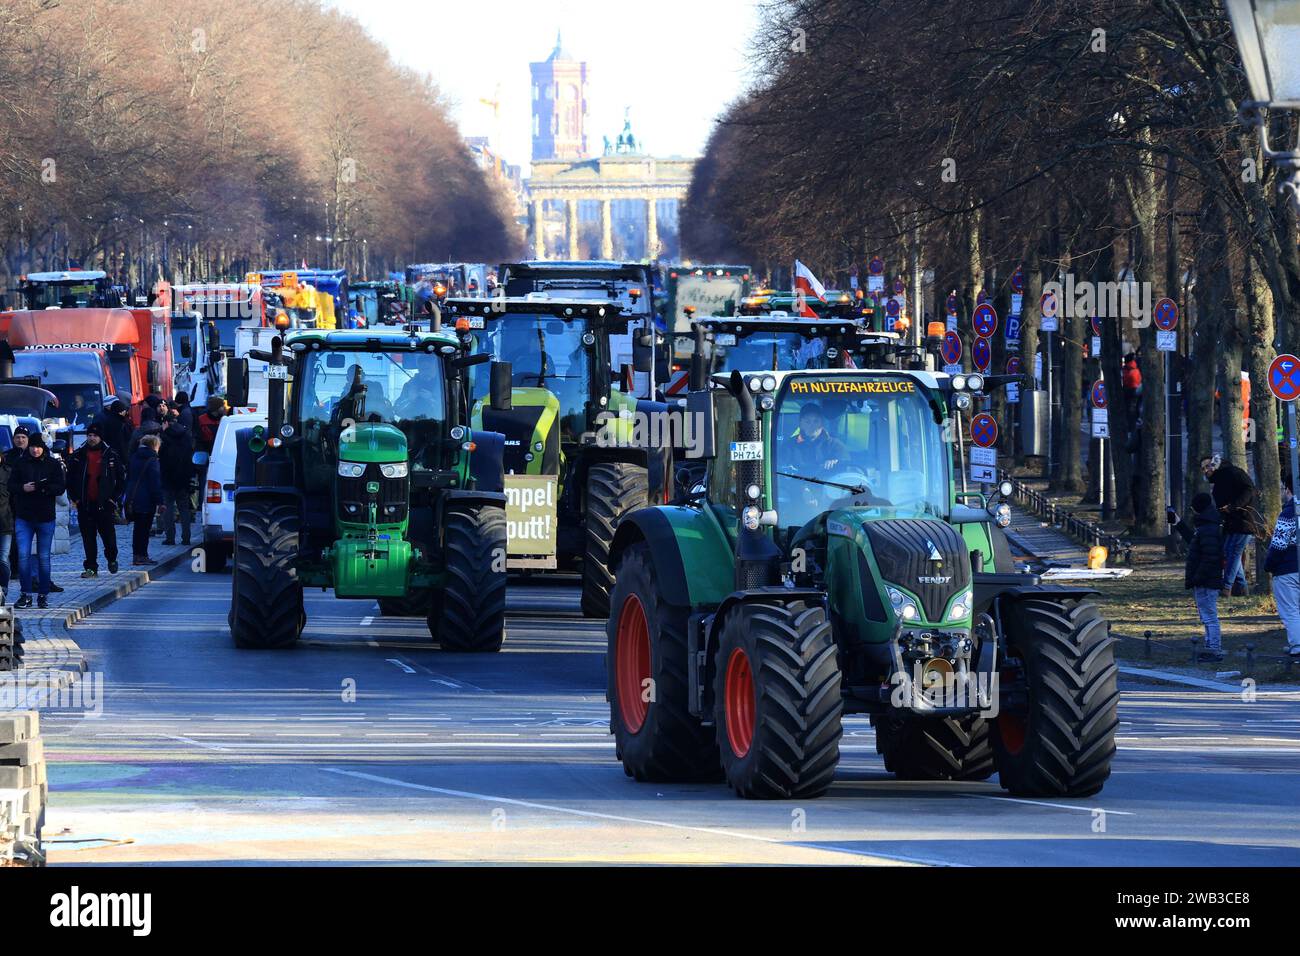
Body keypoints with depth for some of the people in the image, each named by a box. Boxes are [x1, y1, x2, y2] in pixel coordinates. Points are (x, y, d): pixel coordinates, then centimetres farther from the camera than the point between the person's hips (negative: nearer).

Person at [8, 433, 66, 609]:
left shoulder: (54, 464, 1)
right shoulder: (20, 463, 4)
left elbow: (61, 487, -3)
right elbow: (11, 485, 4)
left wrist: (45, 488, -21)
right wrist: (23, 488, -17)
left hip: (46, 517, 0)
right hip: (23, 517, 0)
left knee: (44, 557, 5)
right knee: (23, 555, -7)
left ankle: (43, 595, 13)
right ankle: (26, 594, 0)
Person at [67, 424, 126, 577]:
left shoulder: (110, 455, 1)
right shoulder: (78, 456, 5)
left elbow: (121, 477, 8)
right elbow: (69, 478, 12)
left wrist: (114, 496, 1)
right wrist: (73, 497, 4)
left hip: (104, 503, -2)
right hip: (85, 504, 2)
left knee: (108, 534, 2)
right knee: (88, 537, 1)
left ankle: (111, 558, 28)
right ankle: (91, 568, 5)